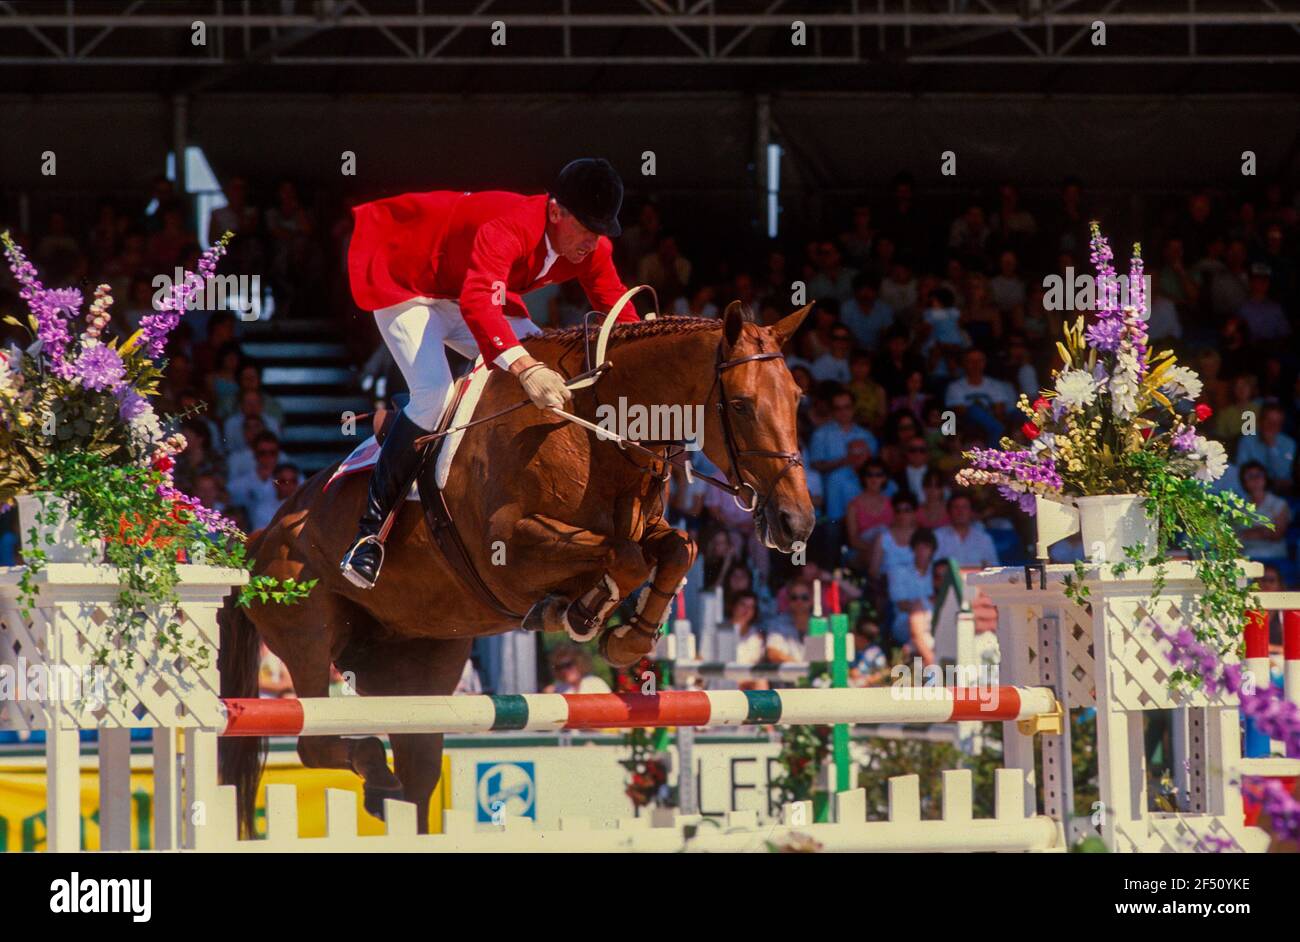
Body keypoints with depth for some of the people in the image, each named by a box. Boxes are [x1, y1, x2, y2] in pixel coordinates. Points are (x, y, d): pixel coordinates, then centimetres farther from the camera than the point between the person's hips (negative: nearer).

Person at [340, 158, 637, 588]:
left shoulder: (590, 246, -16)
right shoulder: (508, 229, -40)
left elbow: (617, 307, -6)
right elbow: (478, 303, -55)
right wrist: (525, 368, -68)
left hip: (472, 298, 8)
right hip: (407, 286, -8)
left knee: (560, 375, -5)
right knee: (433, 394, -28)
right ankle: (369, 530, -21)